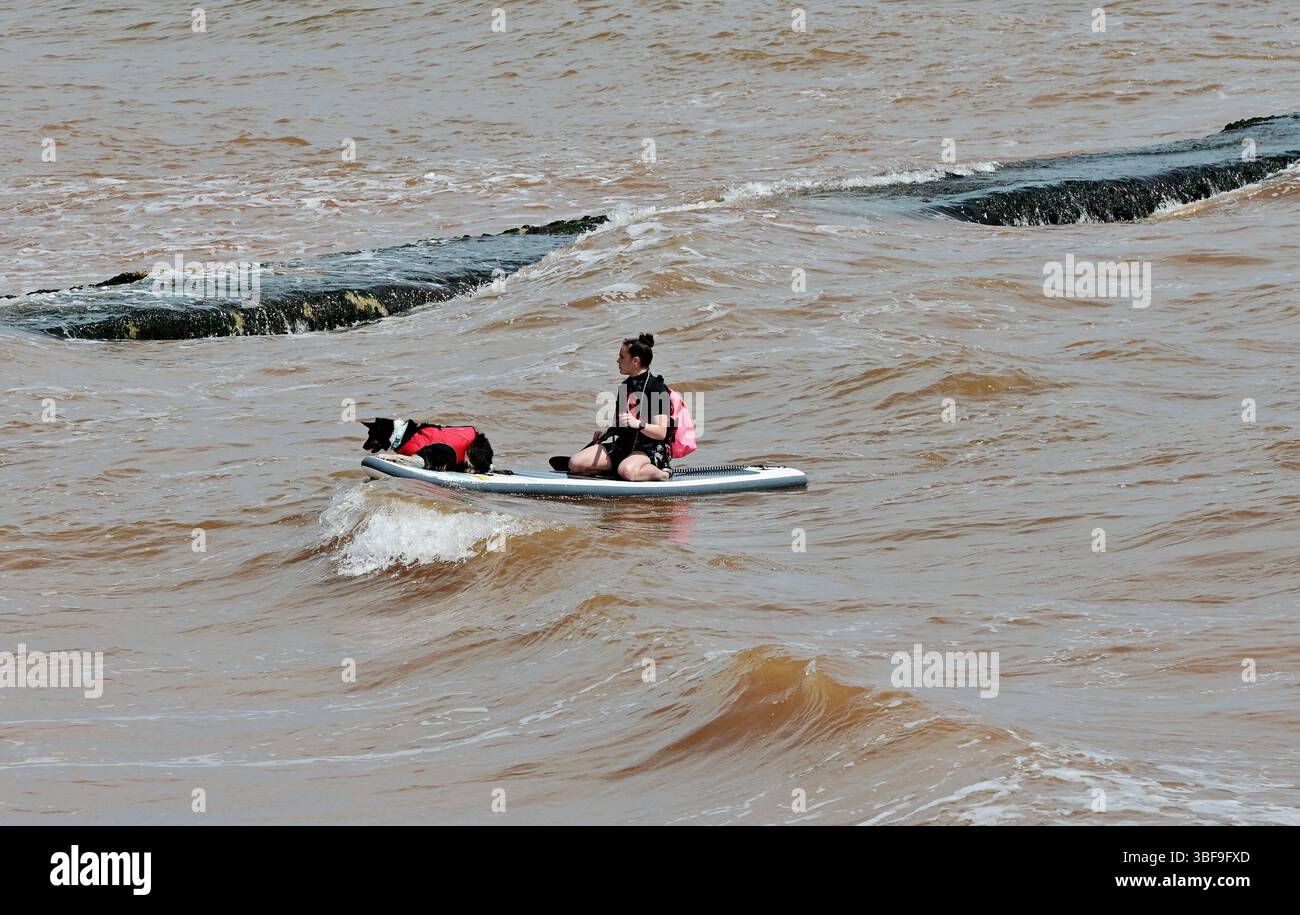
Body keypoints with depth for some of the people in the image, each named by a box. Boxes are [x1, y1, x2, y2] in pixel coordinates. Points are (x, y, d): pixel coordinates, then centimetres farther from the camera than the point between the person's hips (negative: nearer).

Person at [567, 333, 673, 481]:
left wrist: (638, 424, -33)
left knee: (627, 471, -42)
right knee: (575, 464, -12)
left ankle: (663, 473, -12)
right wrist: (604, 434, 21)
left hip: (649, 448, -7)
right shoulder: (626, 386, 15)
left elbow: (661, 433, -18)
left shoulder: (658, 388, -11)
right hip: (621, 443, 7)